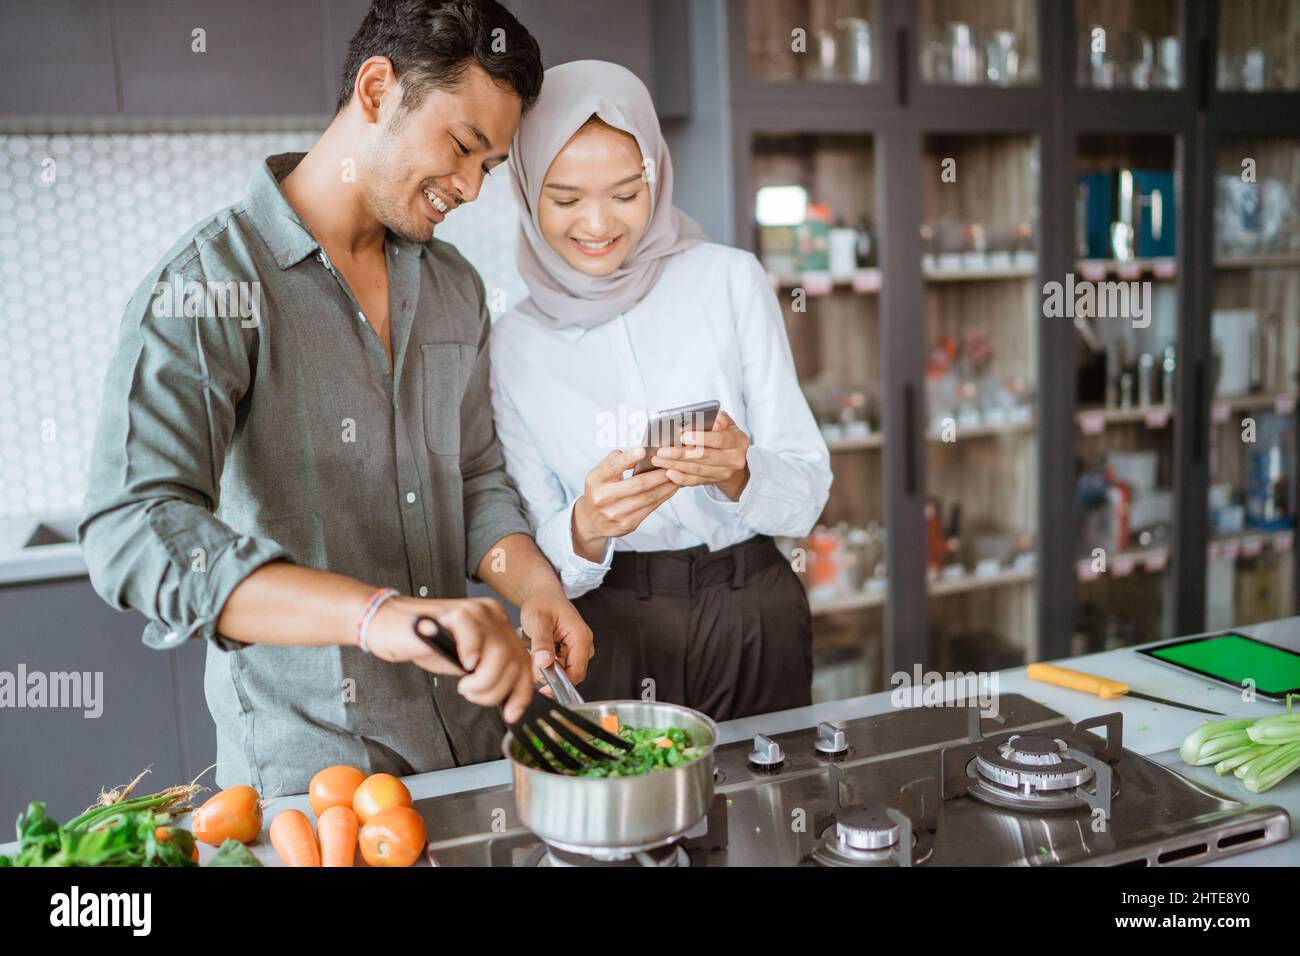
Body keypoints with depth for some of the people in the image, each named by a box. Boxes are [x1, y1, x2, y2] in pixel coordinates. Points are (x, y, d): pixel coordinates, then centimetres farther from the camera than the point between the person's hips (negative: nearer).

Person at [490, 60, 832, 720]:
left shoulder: (729, 281, -5)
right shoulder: (514, 343, -1)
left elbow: (808, 495, -4)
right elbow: (536, 559, -1)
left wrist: (738, 473, -25)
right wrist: (585, 530, -22)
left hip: (754, 621, 0)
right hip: (606, 635, 0)